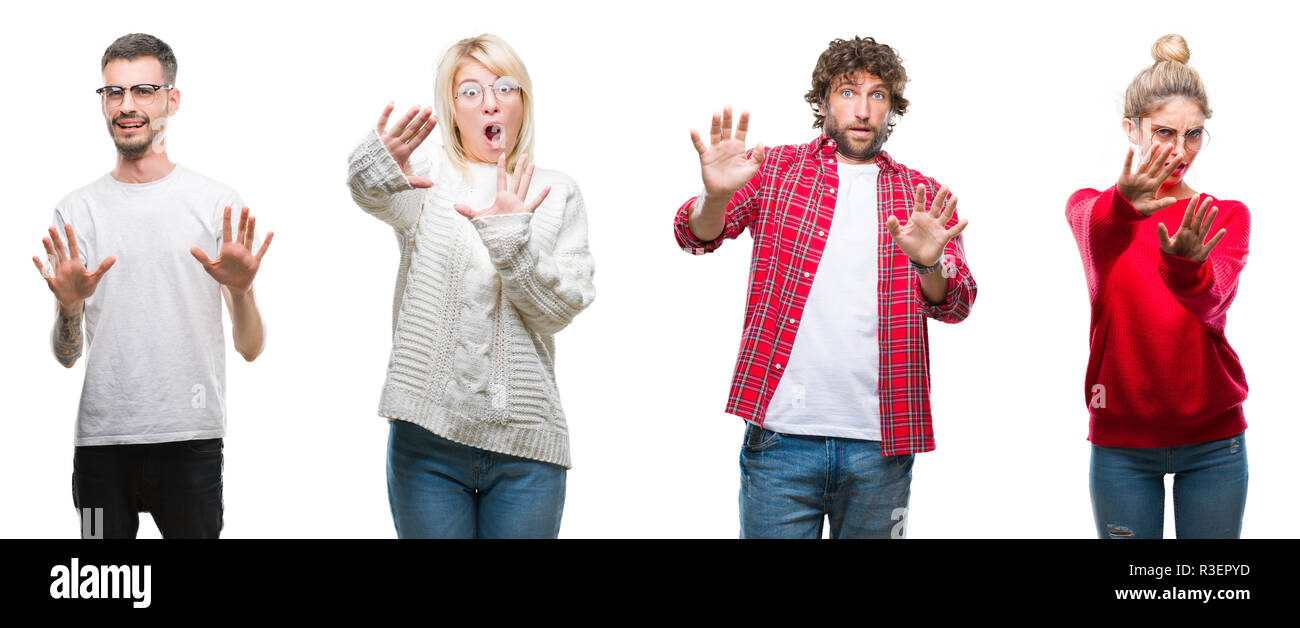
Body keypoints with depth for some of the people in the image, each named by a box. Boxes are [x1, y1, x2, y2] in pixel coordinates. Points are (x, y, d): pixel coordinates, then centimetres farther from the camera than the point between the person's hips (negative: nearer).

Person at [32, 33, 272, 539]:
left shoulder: (216, 203, 3)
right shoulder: (75, 211, 8)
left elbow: (251, 349, 0)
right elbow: (67, 356, 6)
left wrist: (241, 289, -19)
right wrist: (69, 307, -15)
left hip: (191, 439, -2)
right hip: (101, 440, 2)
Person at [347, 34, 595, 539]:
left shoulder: (557, 194, 10)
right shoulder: (427, 177, 5)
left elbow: (561, 310, 0)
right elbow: (378, 197, -20)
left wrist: (511, 241, -17)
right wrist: (376, 170, -44)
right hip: (427, 438, -1)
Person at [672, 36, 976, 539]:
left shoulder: (924, 197, 11)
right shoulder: (775, 168, 9)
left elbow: (955, 305, 1)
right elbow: (694, 236, -4)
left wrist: (928, 265, -23)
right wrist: (715, 197, -28)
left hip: (879, 444, 2)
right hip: (782, 436, -1)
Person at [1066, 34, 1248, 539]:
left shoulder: (1227, 217, 5)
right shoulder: (1090, 207, 2)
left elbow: (1215, 301, -17)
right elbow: (1097, 234, -25)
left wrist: (1188, 266, -41)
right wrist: (1125, 205, -50)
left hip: (1213, 438, 1)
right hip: (1120, 437, -1)